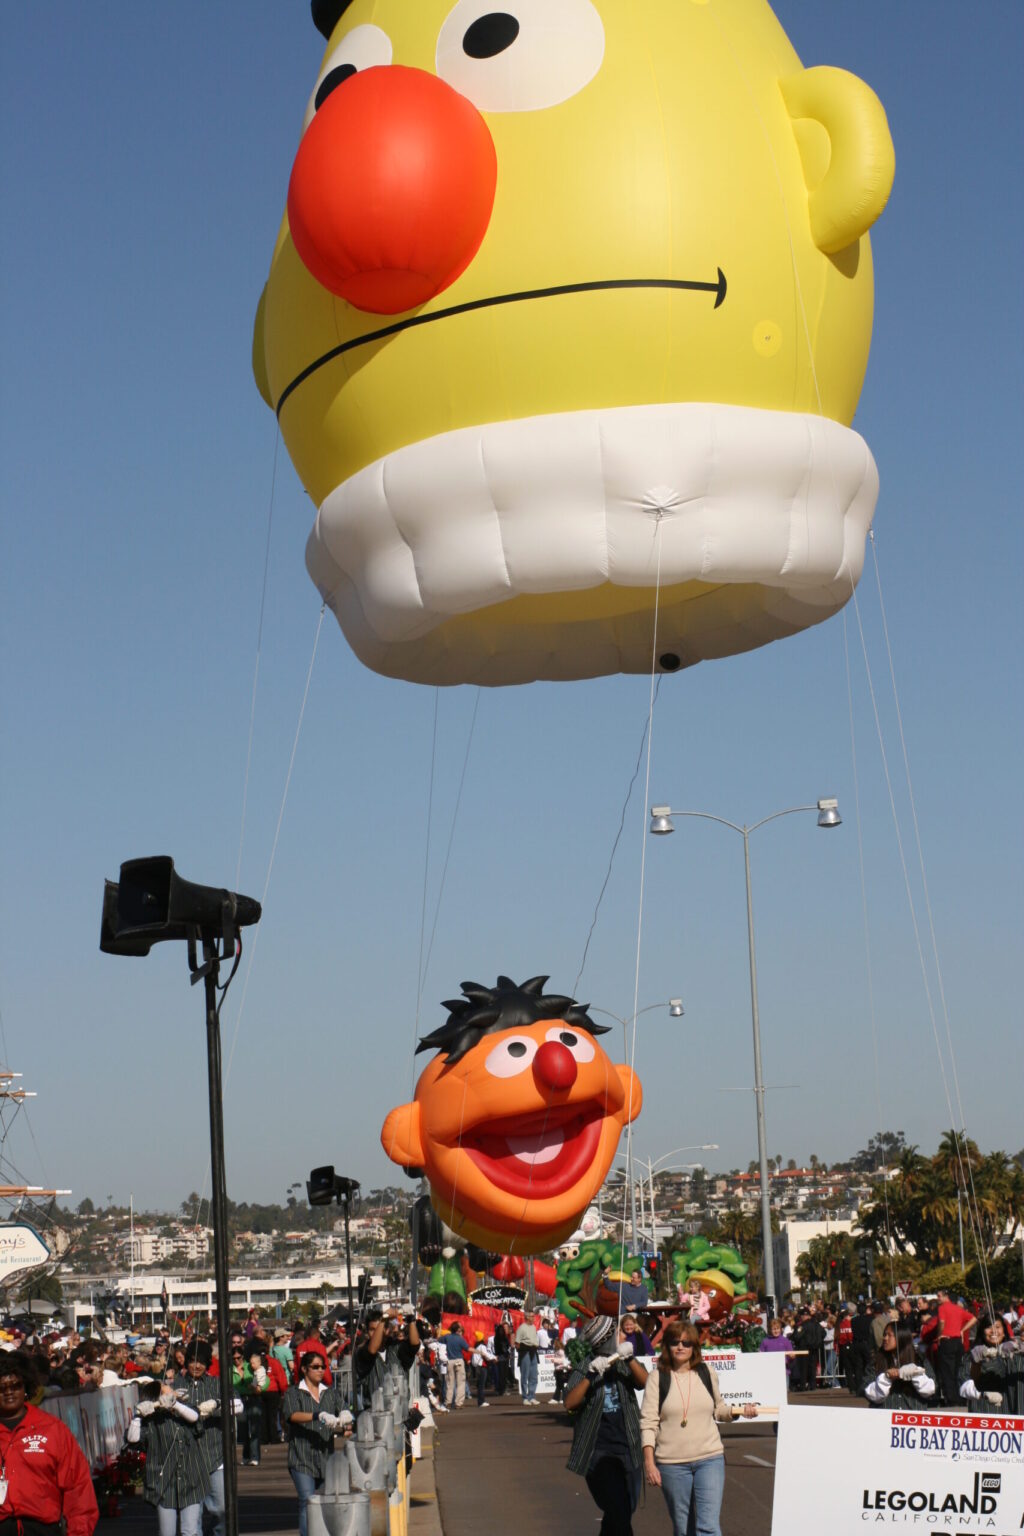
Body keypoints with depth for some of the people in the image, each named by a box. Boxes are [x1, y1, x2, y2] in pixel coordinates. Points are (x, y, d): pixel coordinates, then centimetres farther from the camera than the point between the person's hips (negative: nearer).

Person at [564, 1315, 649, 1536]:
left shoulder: (625, 1365, 7)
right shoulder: (584, 1370, -3)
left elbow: (644, 1381, -11)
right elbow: (570, 1403, -17)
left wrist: (630, 1358, -29)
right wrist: (590, 1375, -30)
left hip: (628, 1450, 5)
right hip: (598, 1452, -5)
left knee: (626, 1511, 13)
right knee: (618, 1512, -15)